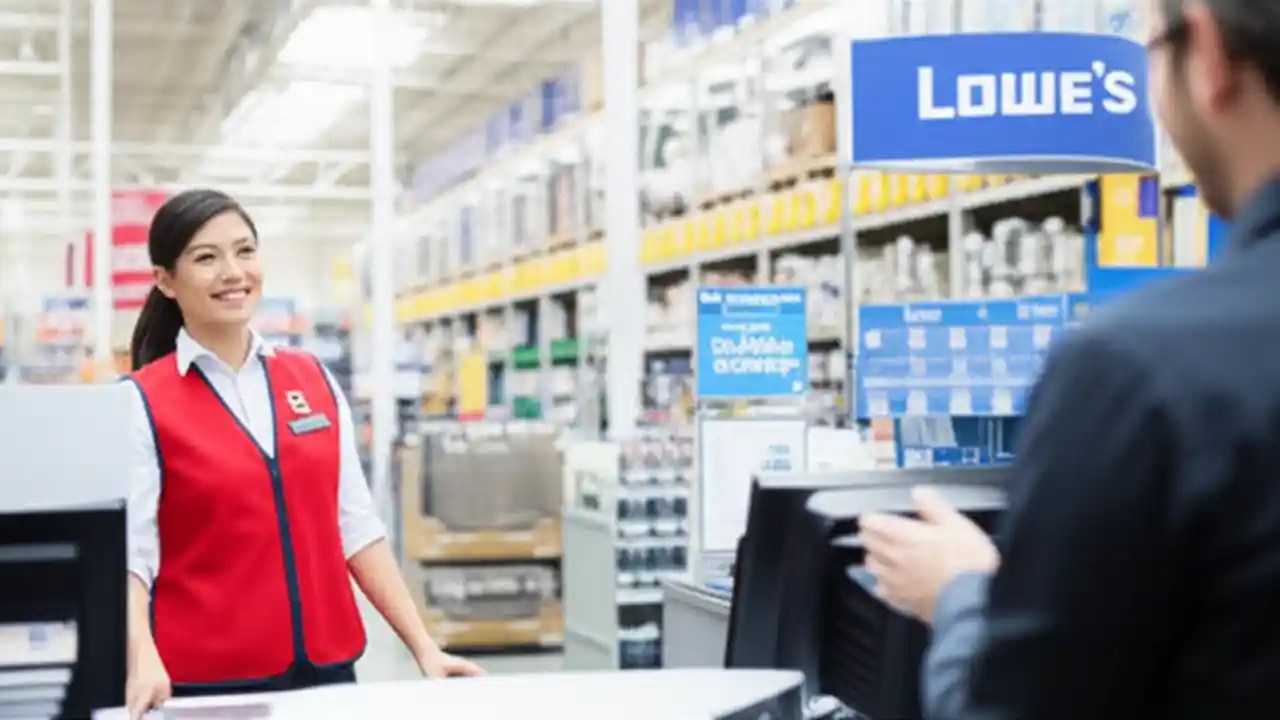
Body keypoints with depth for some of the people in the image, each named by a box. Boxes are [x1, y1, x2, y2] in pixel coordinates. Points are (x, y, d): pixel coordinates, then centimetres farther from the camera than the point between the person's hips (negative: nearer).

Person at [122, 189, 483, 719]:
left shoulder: (315, 379, 6)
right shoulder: (140, 404, -6)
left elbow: (357, 527, 8)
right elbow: (127, 555, -13)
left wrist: (423, 647, 4)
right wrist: (144, 663, -29)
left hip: (327, 666, 4)